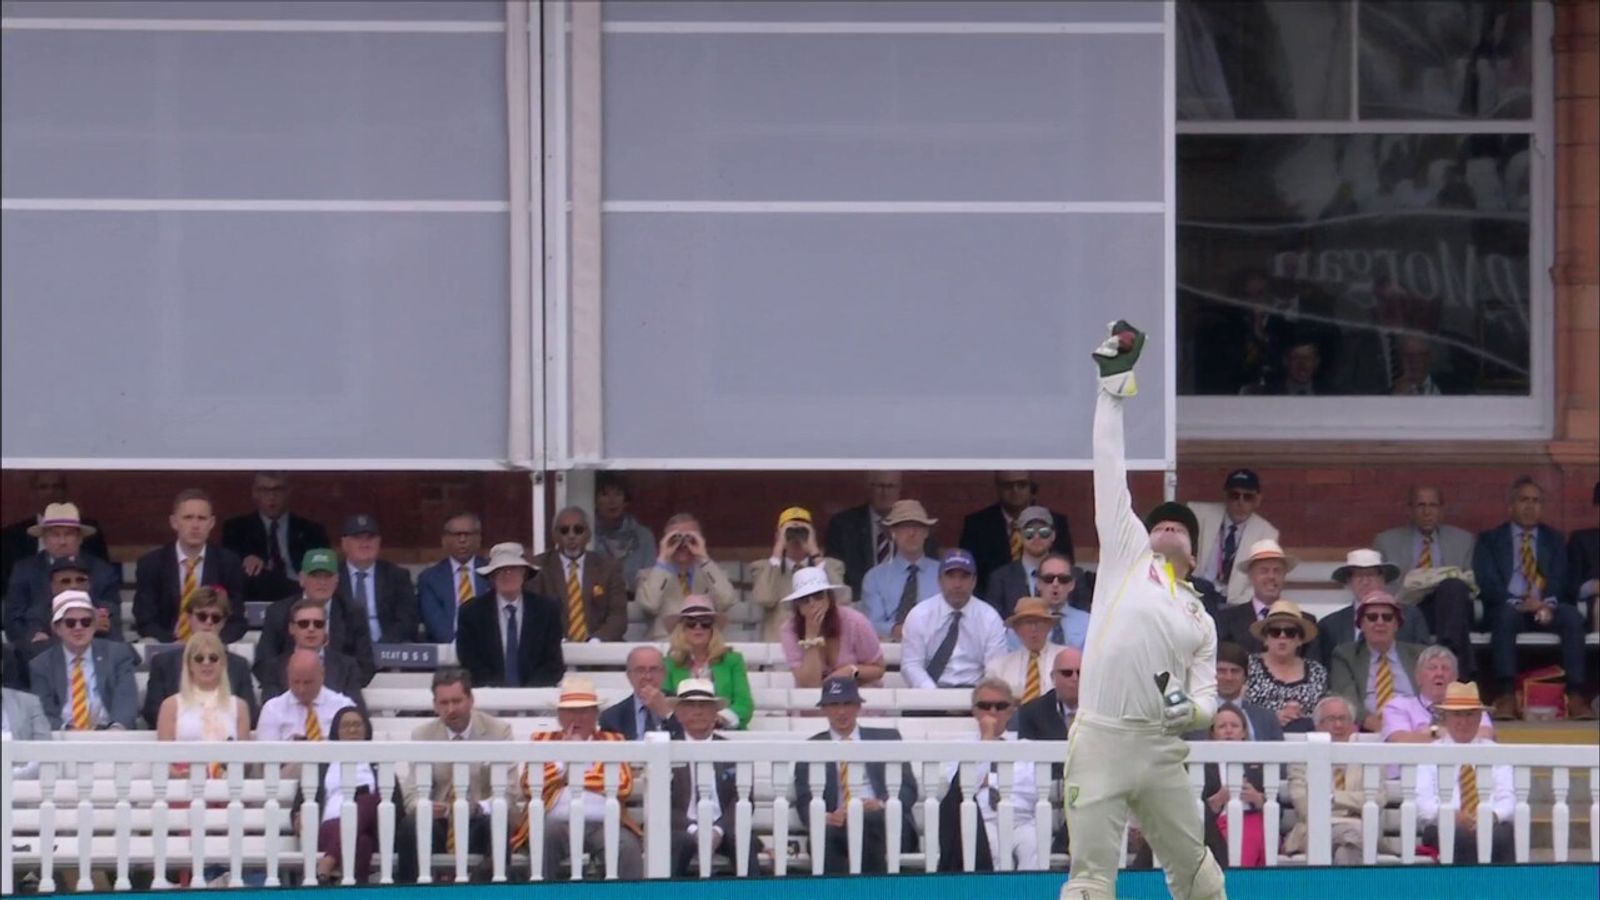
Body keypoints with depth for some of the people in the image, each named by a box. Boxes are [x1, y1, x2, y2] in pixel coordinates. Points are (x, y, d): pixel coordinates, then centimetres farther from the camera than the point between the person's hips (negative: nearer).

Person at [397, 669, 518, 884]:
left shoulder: (499, 731, -2)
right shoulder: (422, 735, 4)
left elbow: (508, 794, -7)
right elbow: (412, 793, 1)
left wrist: (479, 808, -29)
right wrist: (425, 807, -25)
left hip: (481, 820, -1)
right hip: (438, 822, 1)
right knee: (408, 827, -31)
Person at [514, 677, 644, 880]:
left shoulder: (612, 741, 21)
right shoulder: (543, 741, 22)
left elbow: (624, 787, 3)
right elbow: (529, 788, 6)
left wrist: (574, 776, 5)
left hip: (603, 823, 0)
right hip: (557, 823, 0)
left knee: (627, 846, -31)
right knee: (544, 837, -33)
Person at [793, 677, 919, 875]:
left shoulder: (886, 738, 21)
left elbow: (908, 788, 12)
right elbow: (805, 802, 9)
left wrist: (883, 804, -11)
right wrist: (826, 818, -16)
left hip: (882, 822, 0)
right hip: (835, 828, 0)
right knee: (824, 836, -36)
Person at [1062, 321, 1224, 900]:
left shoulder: (1200, 619, 19)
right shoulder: (1126, 554, 12)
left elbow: (1208, 692, 14)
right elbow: (1109, 473, 9)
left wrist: (1191, 709, -11)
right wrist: (1114, 386, 4)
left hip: (1161, 746, 3)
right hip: (1100, 739, -3)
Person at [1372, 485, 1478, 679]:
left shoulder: (1462, 539, 22)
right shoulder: (1386, 541, 18)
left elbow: (1473, 584, 18)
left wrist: (1454, 587, -7)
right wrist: (1404, 588, -11)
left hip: (1449, 608, 1)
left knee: (1453, 586, -35)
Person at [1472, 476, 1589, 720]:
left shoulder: (1555, 540, 21)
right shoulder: (1490, 539, 13)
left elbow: (1560, 580, 6)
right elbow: (1487, 583, -1)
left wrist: (1549, 604, -17)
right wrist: (1517, 603, -19)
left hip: (1546, 610, 2)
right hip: (1507, 609, -2)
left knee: (1573, 615, -31)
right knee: (1507, 613, -38)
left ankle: (1575, 697, -37)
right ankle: (1506, 697, -46)